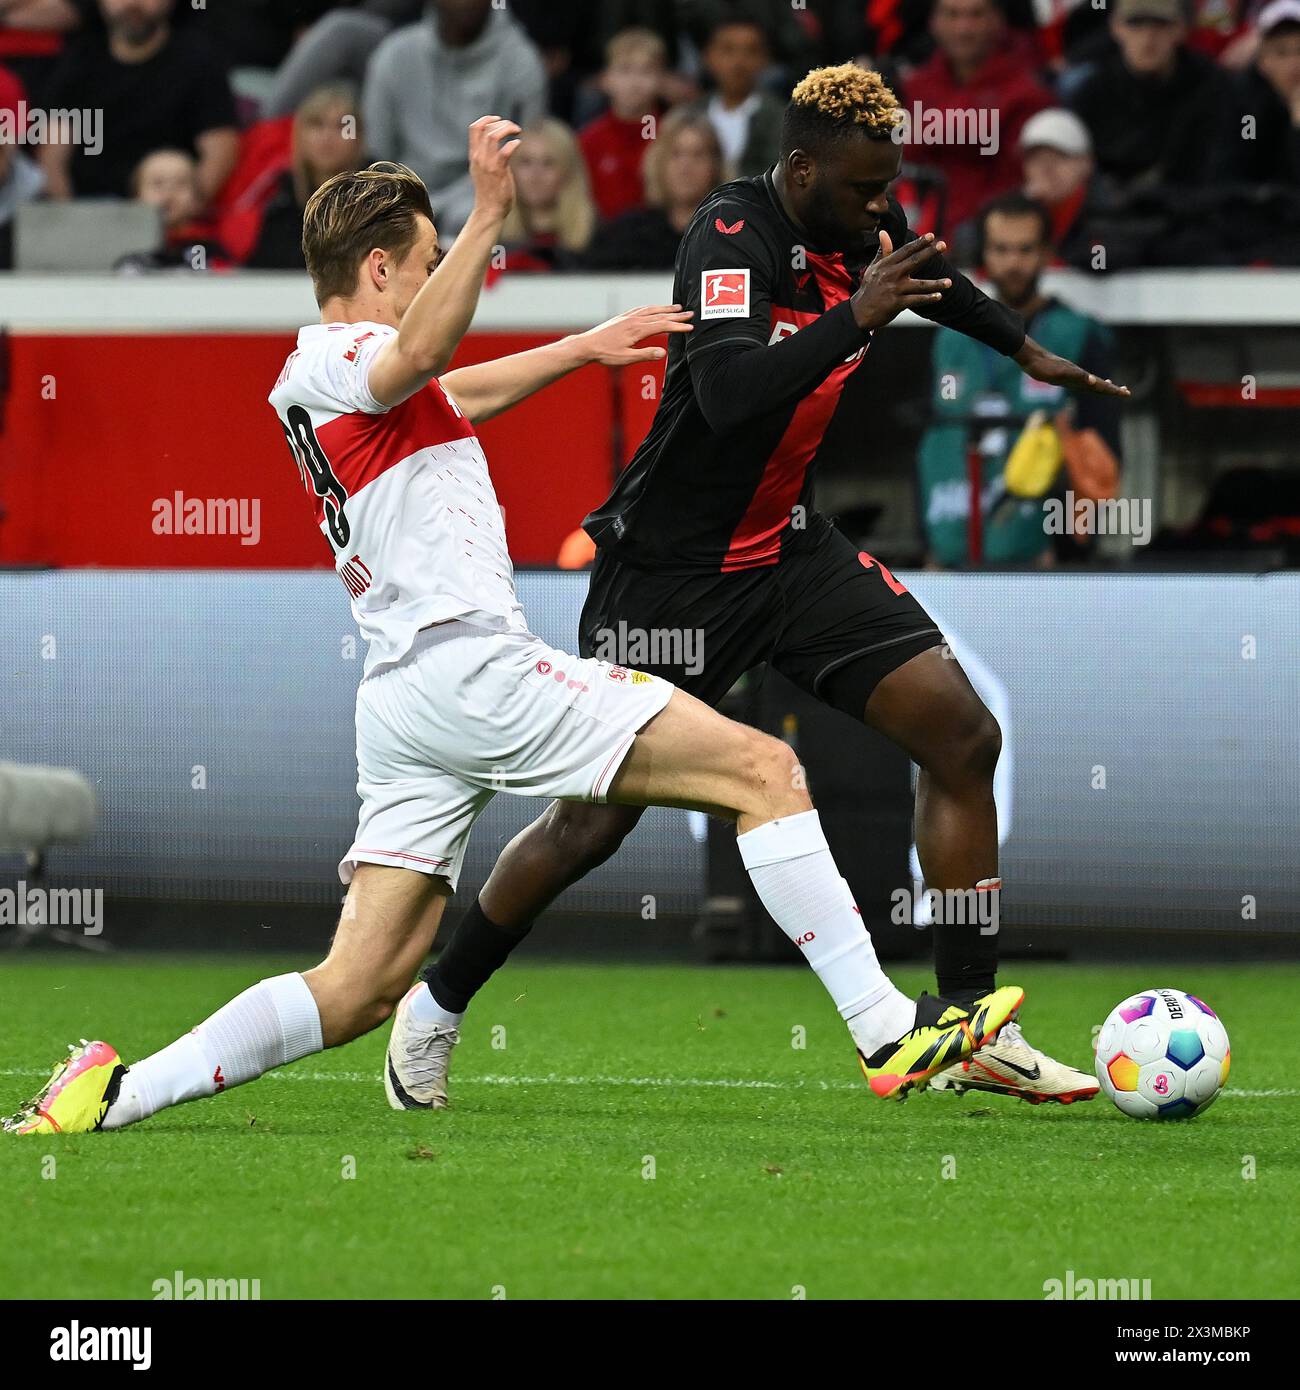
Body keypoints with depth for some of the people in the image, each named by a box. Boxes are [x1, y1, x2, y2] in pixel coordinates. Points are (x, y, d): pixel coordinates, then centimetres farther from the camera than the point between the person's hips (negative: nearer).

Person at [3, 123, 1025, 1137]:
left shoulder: (305, 386, 25)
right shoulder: (333, 360, -5)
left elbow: (453, 393, 44)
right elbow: (417, 355, -30)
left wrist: (584, 347, 48)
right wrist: (488, 219, -39)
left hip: (401, 699, 10)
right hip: (473, 665, -10)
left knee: (357, 991, 4)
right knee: (763, 770, -8)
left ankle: (117, 1093, -6)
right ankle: (888, 1032, -13)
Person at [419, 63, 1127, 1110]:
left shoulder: (866, 226, -1)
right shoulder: (732, 234, -23)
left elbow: (932, 278, 25)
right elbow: (729, 396, -38)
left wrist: (1029, 352, 34)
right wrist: (854, 319, -43)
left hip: (793, 551, 7)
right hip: (672, 570, -7)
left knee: (963, 737, -7)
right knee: (591, 824, -1)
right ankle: (435, 1009, 20)